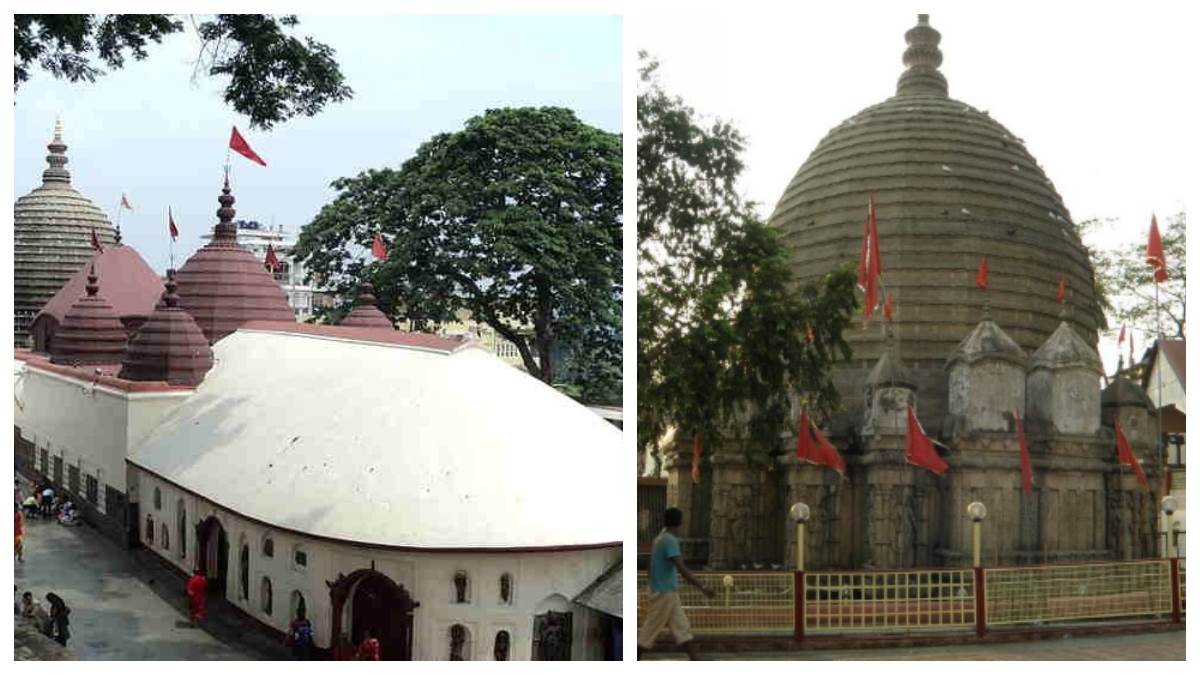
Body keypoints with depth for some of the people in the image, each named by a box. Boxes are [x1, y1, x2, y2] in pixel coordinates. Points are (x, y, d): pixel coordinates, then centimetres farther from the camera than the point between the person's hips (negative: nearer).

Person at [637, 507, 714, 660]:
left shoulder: (660, 538, 9)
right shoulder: (670, 541, -19)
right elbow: (681, 568, -28)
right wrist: (702, 587, -29)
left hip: (669, 593, 9)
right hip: (664, 593, -9)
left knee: (683, 628, 5)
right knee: (650, 630, 0)